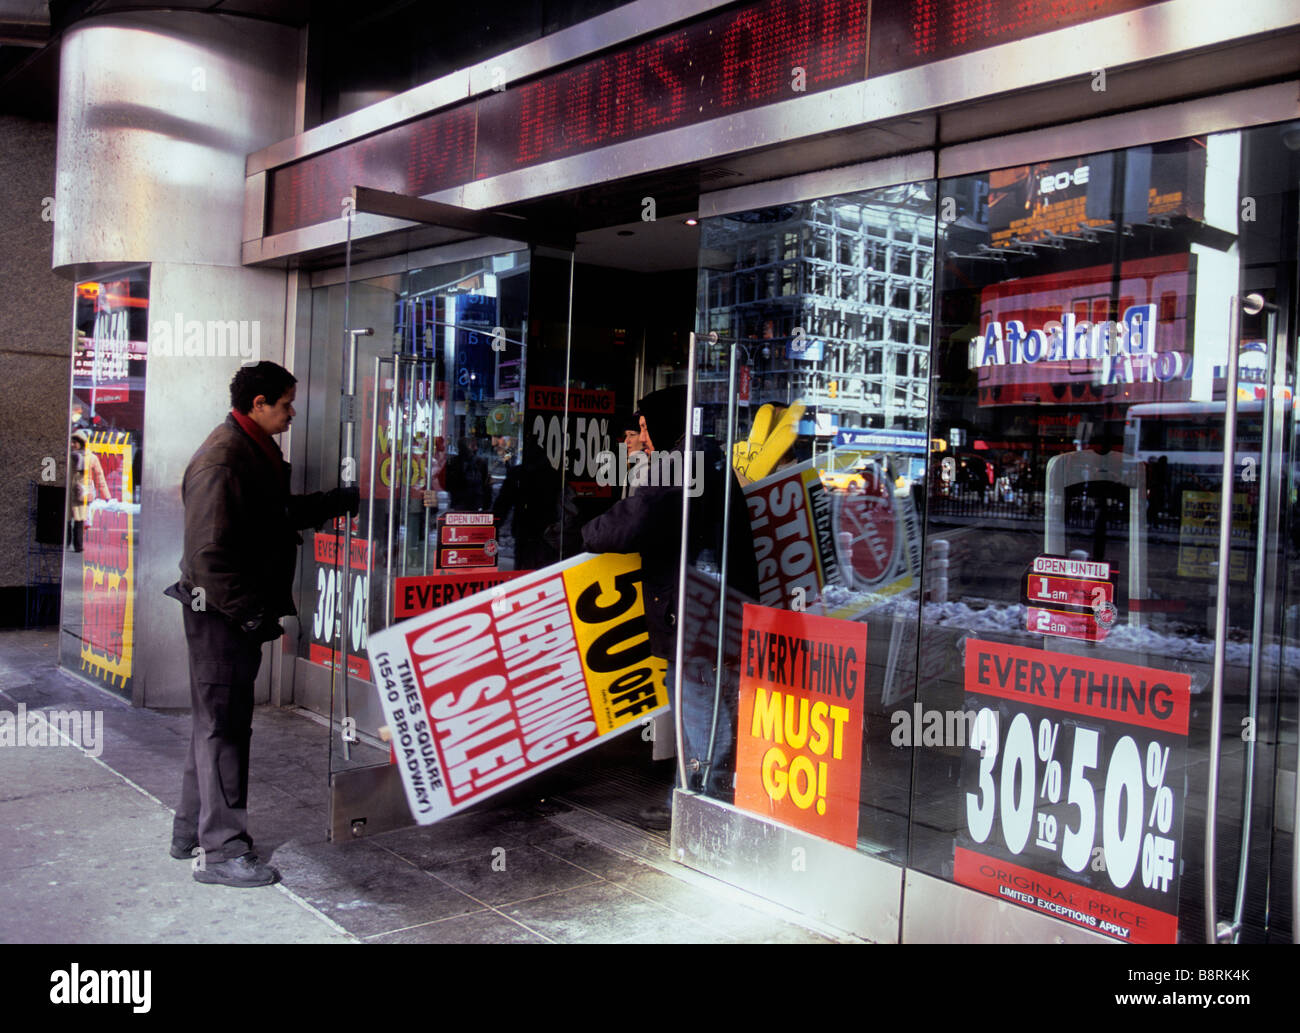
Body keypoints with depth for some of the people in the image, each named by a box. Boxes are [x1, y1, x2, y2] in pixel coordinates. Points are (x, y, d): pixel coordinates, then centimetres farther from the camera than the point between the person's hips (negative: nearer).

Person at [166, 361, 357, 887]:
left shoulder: (256, 451, 12)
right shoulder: (220, 460, -20)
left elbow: (284, 513, 21)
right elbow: (210, 553, -24)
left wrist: (347, 498, 14)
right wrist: (250, 614, -22)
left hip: (241, 611, 10)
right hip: (220, 613, -10)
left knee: (218, 721, 18)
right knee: (222, 725, -3)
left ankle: (192, 830, 31)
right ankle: (222, 851, 7)